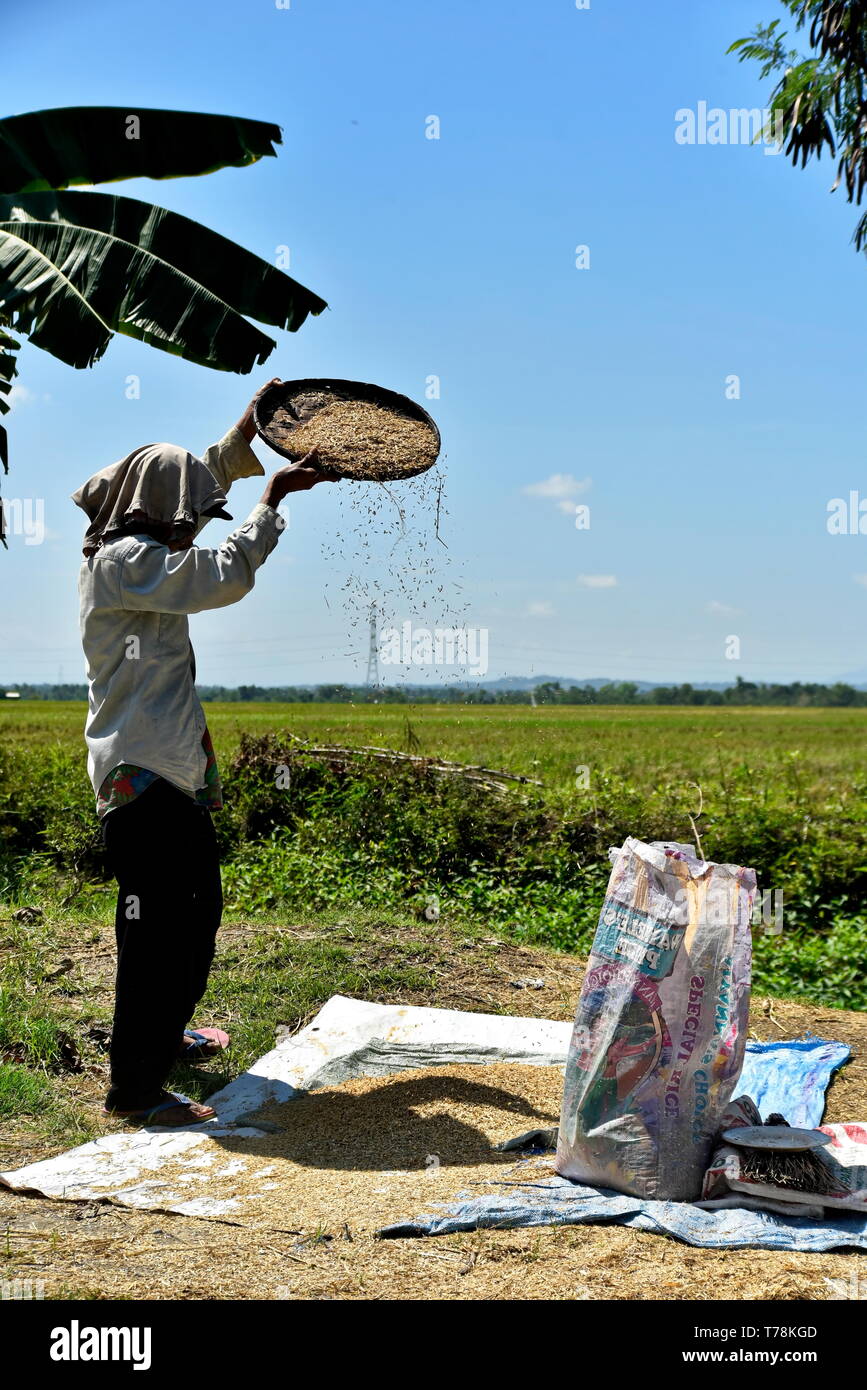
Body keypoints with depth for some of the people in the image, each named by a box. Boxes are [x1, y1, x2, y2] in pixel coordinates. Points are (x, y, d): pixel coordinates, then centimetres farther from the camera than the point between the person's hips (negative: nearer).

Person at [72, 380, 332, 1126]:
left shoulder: (140, 554, 15)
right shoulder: (123, 562, -15)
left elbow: (199, 484, 33)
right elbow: (227, 575, -20)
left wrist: (245, 433, 32)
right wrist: (275, 498, -8)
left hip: (174, 771, 11)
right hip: (143, 775, -11)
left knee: (197, 905, 22)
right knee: (157, 923, -9)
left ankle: (164, 1034, 39)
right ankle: (134, 1087, -4)